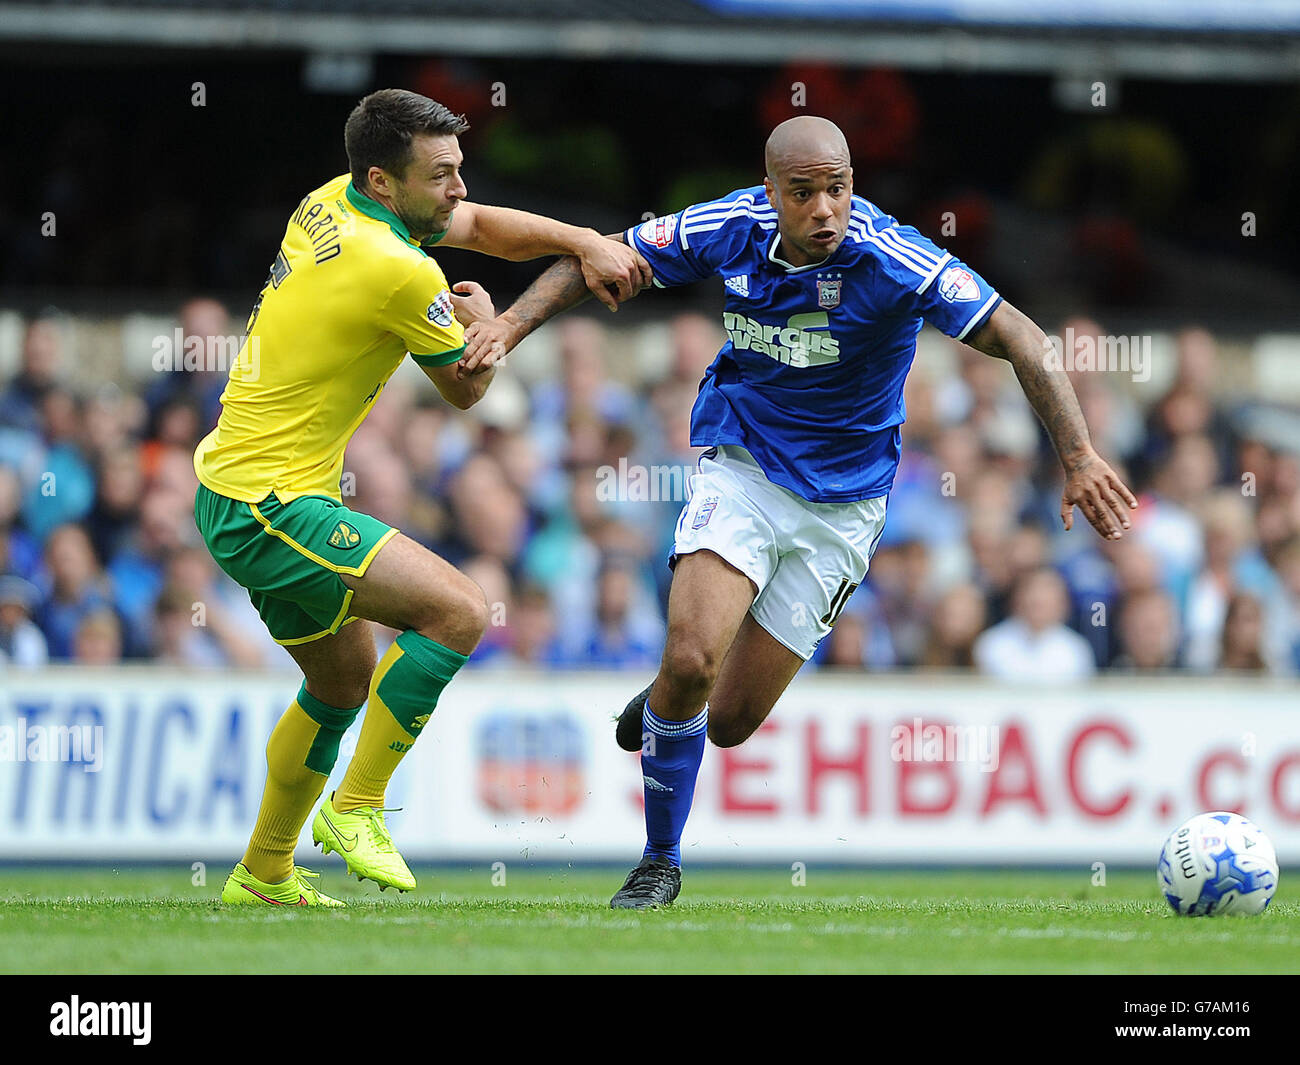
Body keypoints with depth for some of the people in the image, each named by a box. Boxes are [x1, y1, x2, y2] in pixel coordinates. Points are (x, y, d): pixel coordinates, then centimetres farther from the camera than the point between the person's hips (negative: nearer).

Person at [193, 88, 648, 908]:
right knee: (457, 610, -18)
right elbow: (467, 387, -3)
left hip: (236, 494, 10)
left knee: (346, 680, 23)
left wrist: (584, 242, 4)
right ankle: (356, 808, -10)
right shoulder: (400, 272, -21)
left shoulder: (332, 204, 6)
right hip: (269, 507, -10)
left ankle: (263, 873, 33)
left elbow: (481, 225, 18)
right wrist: (482, 319, 16)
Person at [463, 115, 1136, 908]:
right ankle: (660, 861, 1)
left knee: (730, 722, 0)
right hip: (740, 464, 1)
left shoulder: (892, 259, -23)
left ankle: (665, 705, 39)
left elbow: (1022, 340, -24)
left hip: (841, 501, -1)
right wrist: (512, 324, -14)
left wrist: (1080, 457, -34)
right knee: (691, 663, -21)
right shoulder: (729, 230, -13)